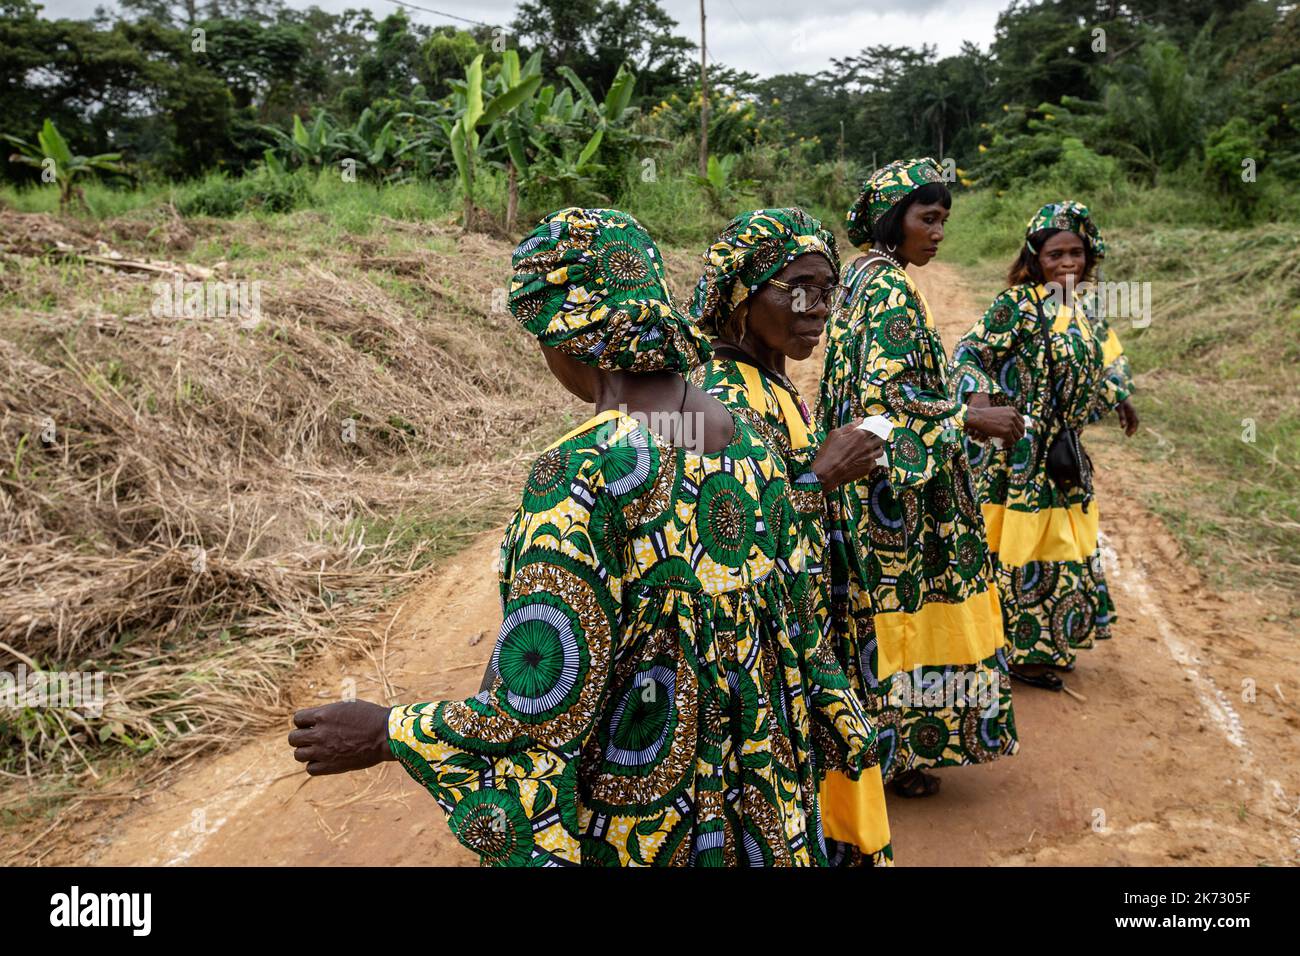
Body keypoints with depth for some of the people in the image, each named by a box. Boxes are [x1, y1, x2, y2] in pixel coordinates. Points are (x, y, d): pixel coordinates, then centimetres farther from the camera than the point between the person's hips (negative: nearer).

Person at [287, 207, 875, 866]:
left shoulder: (580, 477, -29)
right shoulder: (745, 440, -6)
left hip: (625, 831, -6)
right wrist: (834, 714, 21)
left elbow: (536, 718, -27)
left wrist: (388, 734, -12)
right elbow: (787, 612, 4)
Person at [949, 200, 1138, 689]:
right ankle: (1022, 652, 14)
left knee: (1062, 544, 17)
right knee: (1023, 546, 0)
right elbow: (969, 352, -20)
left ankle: (1048, 643, 33)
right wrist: (978, 392, -37)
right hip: (1019, 449, -8)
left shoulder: (1083, 303, 8)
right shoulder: (1018, 304, -15)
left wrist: (1119, 397, 26)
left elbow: (1105, 352, 25)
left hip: (1062, 446, 8)